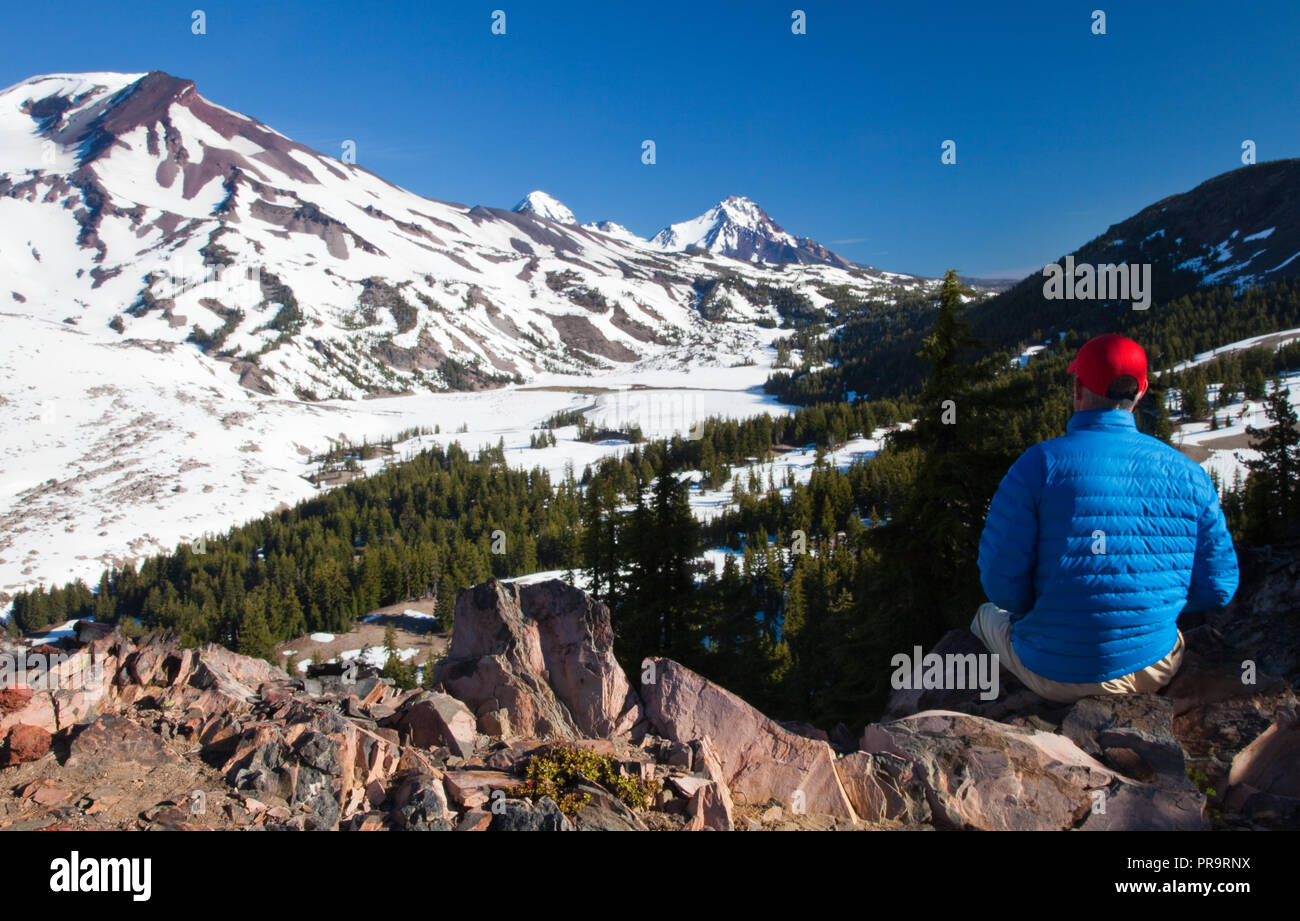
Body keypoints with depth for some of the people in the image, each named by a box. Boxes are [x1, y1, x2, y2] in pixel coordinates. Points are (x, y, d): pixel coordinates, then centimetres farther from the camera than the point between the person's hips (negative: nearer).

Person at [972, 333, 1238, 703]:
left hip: (1059, 676, -3)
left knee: (989, 616, 30)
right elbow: (1217, 588, 0)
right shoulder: (1188, 474, -6)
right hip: (1157, 672, 4)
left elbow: (1001, 581, -15)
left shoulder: (1040, 464, -16)